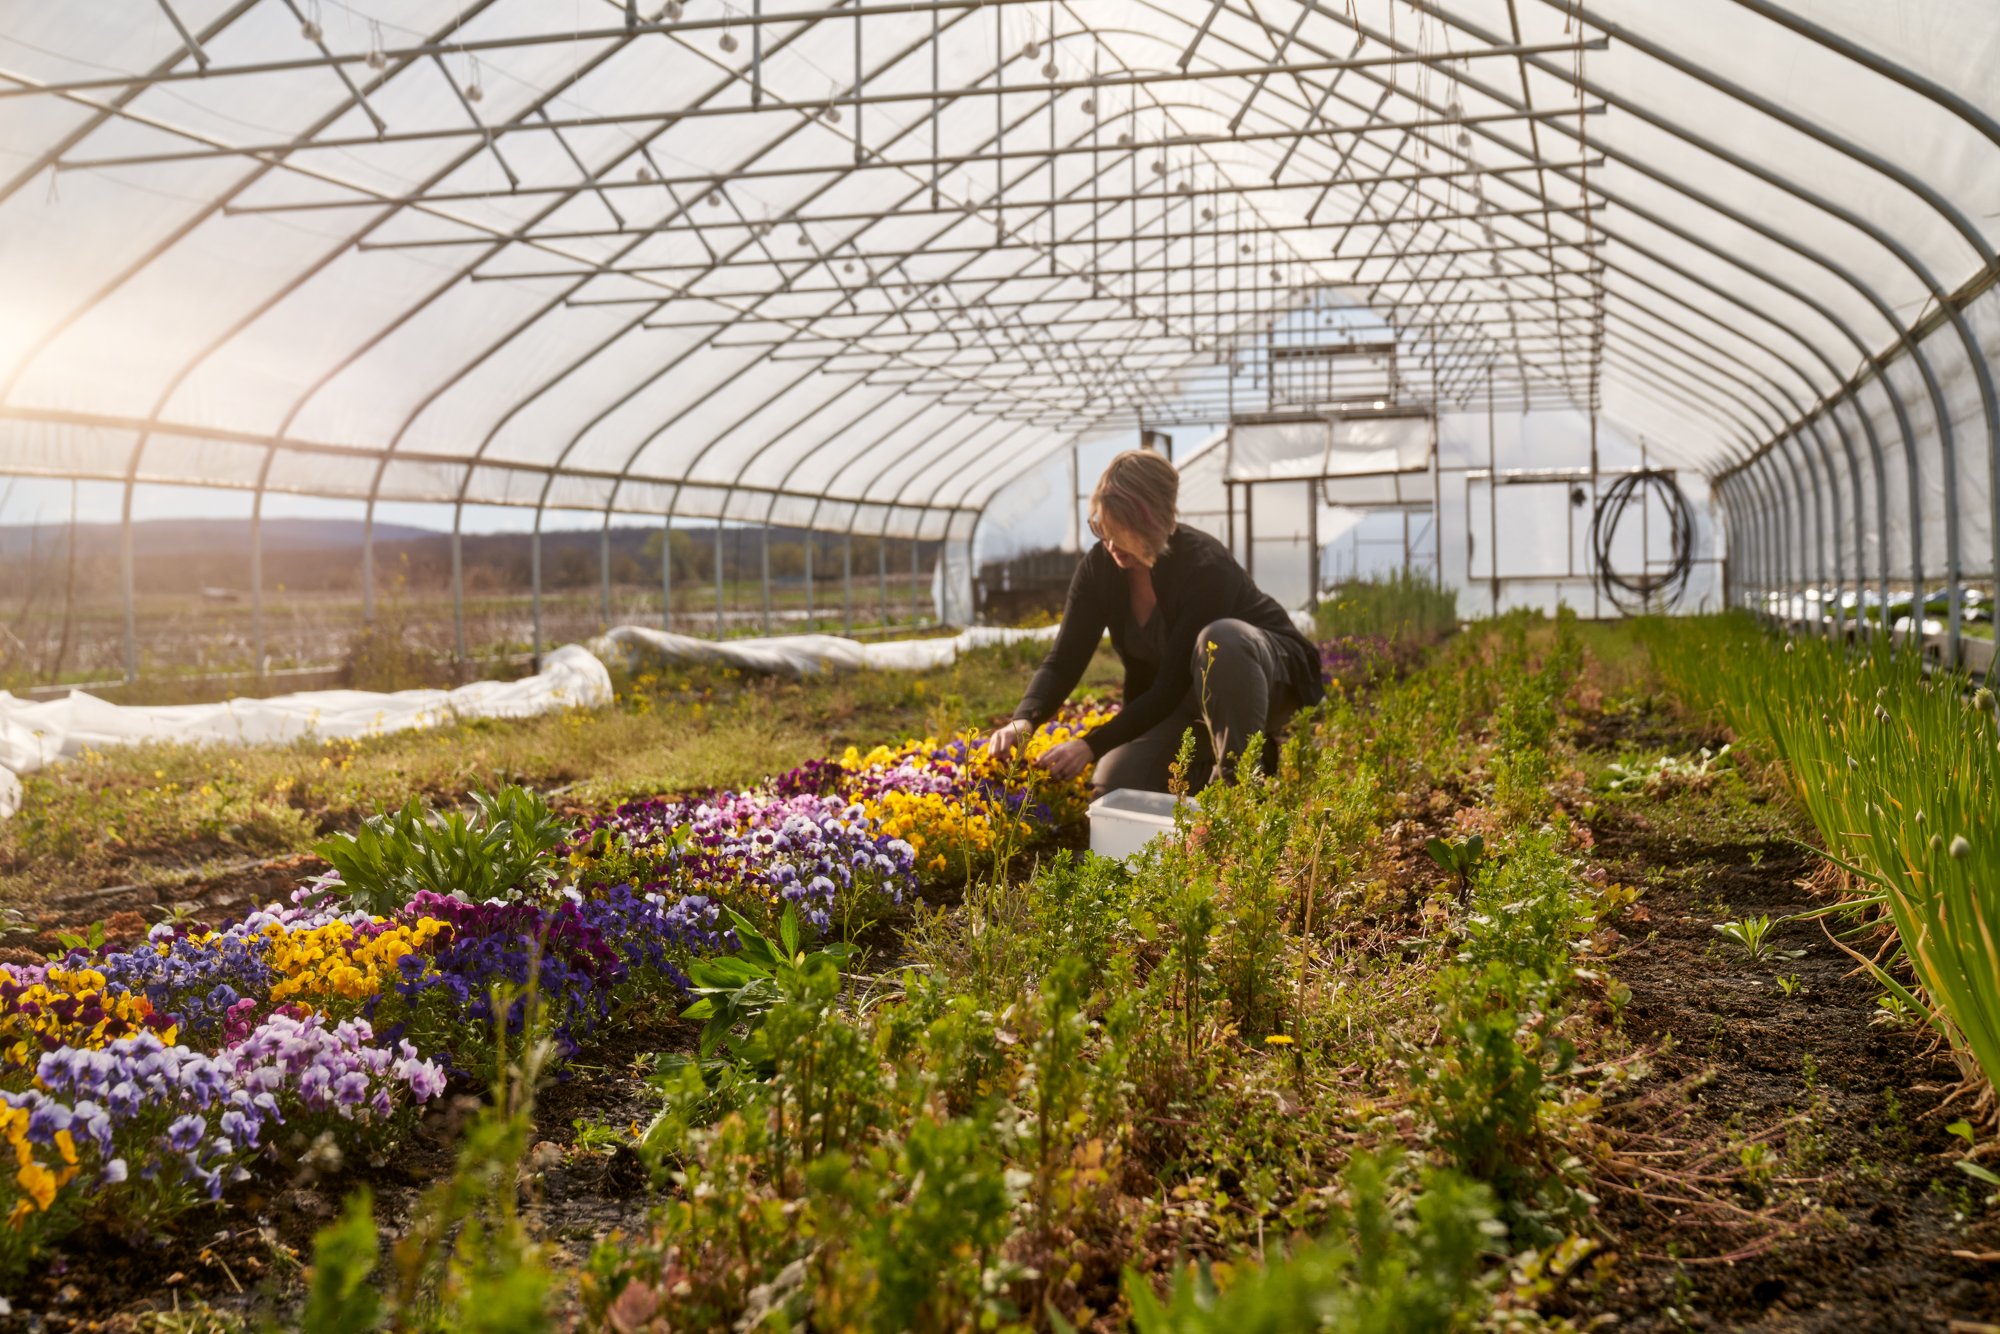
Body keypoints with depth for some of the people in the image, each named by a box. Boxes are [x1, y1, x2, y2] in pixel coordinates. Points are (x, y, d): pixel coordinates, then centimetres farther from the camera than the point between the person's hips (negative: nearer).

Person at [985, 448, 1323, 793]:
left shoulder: (1206, 567, -31)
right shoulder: (1100, 566, -14)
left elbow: (1172, 686, -31)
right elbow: (1065, 660, -14)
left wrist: (1092, 745, -37)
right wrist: (1024, 720, -33)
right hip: (1191, 701, 5)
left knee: (1219, 638, -39)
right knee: (1116, 782, -19)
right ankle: (1208, 763, 8)